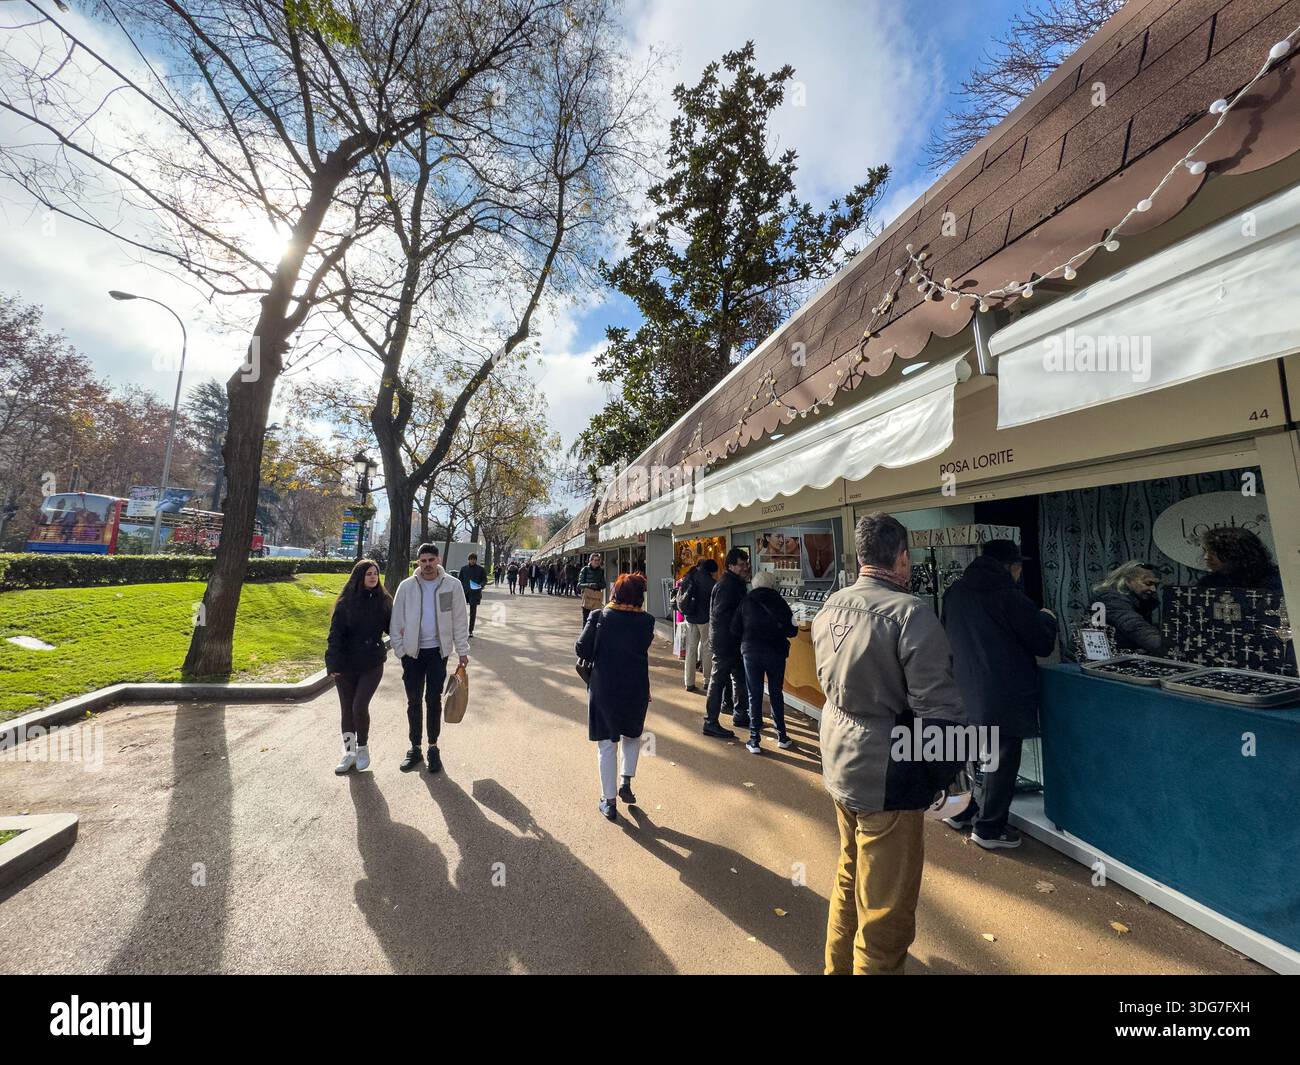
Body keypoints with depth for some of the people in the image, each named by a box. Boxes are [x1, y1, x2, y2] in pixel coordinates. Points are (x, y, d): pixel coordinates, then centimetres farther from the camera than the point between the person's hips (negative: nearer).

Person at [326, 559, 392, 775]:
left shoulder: (384, 601, 0)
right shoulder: (345, 602, -4)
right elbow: (335, 634, -6)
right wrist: (334, 664, -12)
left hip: (372, 664, -1)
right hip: (346, 665, 1)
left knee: (360, 707, -8)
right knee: (347, 709, 10)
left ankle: (363, 747, 17)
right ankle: (349, 753, 26)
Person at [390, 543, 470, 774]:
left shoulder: (452, 585, -6)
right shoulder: (406, 586, -4)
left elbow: (460, 620, -2)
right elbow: (397, 621, 0)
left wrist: (462, 651, -2)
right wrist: (399, 649, -4)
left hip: (438, 651, -1)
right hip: (412, 652, 1)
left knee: (434, 700, 8)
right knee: (413, 701, 11)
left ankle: (433, 748, 23)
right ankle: (415, 748, 27)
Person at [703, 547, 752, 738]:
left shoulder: (737, 583, 13)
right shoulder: (726, 585, -19)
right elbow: (721, 614, -24)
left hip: (734, 642, 10)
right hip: (724, 641, -10)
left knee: (740, 678, 20)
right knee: (718, 681, -2)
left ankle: (740, 715, 35)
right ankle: (710, 723, 7)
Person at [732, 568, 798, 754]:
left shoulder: (746, 601, 1)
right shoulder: (778, 601, -2)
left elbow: (735, 630, 0)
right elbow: (792, 631, -3)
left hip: (750, 652, 0)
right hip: (776, 652, 0)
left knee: (754, 695, 7)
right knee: (776, 693, 15)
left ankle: (754, 740, 9)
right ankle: (782, 737, 23)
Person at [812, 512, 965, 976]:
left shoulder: (830, 607, 0)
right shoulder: (910, 613, -22)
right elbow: (937, 708, -21)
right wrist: (946, 773, -6)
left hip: (840, 763, 8)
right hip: (887, 776, -8)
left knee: (850, 875, 28)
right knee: (885, 906, 10)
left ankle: (839, 964, 47)